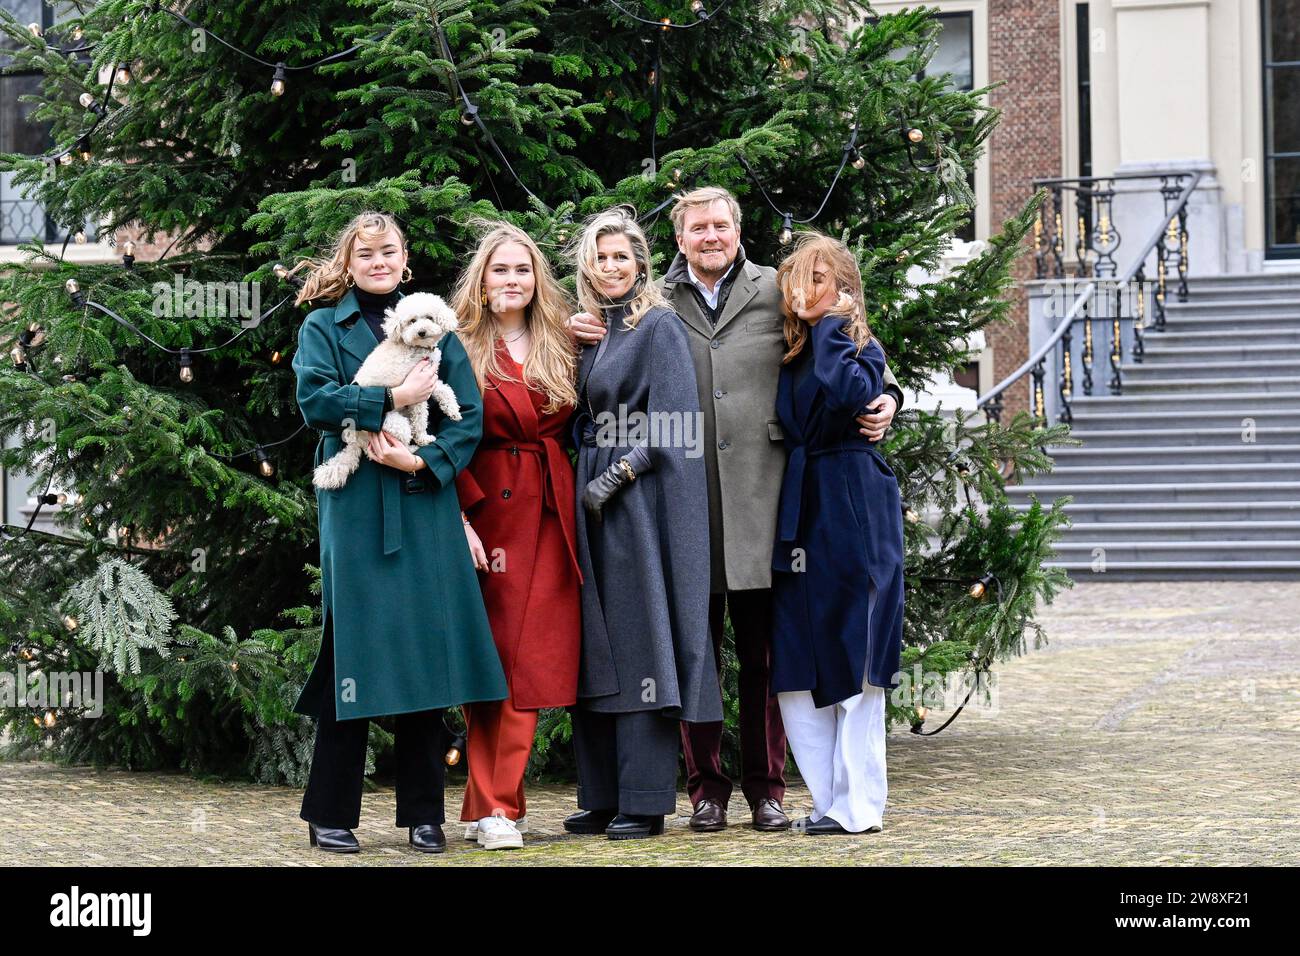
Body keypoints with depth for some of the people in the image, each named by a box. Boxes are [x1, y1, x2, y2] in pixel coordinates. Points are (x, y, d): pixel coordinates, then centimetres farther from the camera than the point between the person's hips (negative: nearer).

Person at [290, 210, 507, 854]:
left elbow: (469, 414, 5)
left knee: (426, 651, 1)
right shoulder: (323, 328, 9)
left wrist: (423, 461, -9)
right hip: (355, 506, -2)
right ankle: (331, 813, 5)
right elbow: (315, 399, -8)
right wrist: (394, 399, -14)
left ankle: (423, 813, 9)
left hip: (425, 506, 2)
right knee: (355, 649, -4)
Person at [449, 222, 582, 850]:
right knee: (491, 658, -3)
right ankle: (494, 807, -1)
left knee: (533, 658, 0)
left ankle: (495, 802, 5)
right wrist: (463, 517, -15)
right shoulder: (461, 350, 0)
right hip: (488, 510, -4)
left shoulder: (562, 351, 13)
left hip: (550, 515, 4)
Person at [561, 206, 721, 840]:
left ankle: (644, 802, -4)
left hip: (643, 503, -8)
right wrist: (586, 483, 9)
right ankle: (604, 796, 10)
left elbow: (668, 423, -13)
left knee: (640, 641, -7)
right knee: (598, 648, 6)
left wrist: (617, 476, -17)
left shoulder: (658, 327, -5)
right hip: (596, 503, 8)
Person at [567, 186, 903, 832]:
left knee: (763, 656, 5)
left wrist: (883, 397, -2)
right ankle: (706, 788, 16)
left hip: (760, 500, -1)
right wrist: (582, 335, 1)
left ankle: (765, 789, 15)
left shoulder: (779, 292, 8)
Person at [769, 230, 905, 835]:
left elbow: (842, 395, -23)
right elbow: (787, 426, 10)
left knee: (854, 667, -2)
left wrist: (832, 326, -12)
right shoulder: (789, 356, 15)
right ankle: (828, 799, 11)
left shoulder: (862, 349, -1)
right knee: (796, 671, 3)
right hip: (799, 519, 6)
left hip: (853, 518, -6)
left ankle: (858, 805, 4)